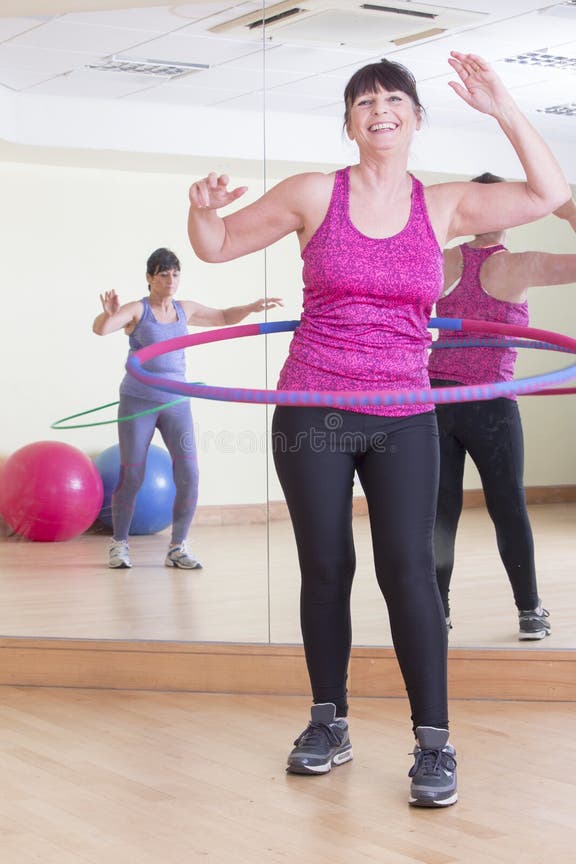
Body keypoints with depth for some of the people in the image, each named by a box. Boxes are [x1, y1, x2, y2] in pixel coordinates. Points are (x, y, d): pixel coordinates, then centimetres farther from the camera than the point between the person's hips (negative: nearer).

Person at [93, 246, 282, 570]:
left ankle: (178, 547, 5)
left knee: (189, 475, -8)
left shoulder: (185, 310, 10)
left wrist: (252, 307, 10)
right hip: (138, 401, -4)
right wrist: (109, 314, -42)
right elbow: (100, 329, -21)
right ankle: (120, 544, 17)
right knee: (131, 477, -2)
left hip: (176, 403, 4)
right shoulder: (137, 310, -5)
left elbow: (224, 318, 25)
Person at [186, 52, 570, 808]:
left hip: (404, 420, 0)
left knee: (408, 566, -12)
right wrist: (203, 210, -14)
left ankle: (434, 743, -5)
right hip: (312, 411, 0)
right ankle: (329, 723, 22)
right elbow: (217, 246, 9)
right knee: (325, 568, 6)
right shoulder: (315, 194, 1)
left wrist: (502, 109, -6)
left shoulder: (443, 206, 5)